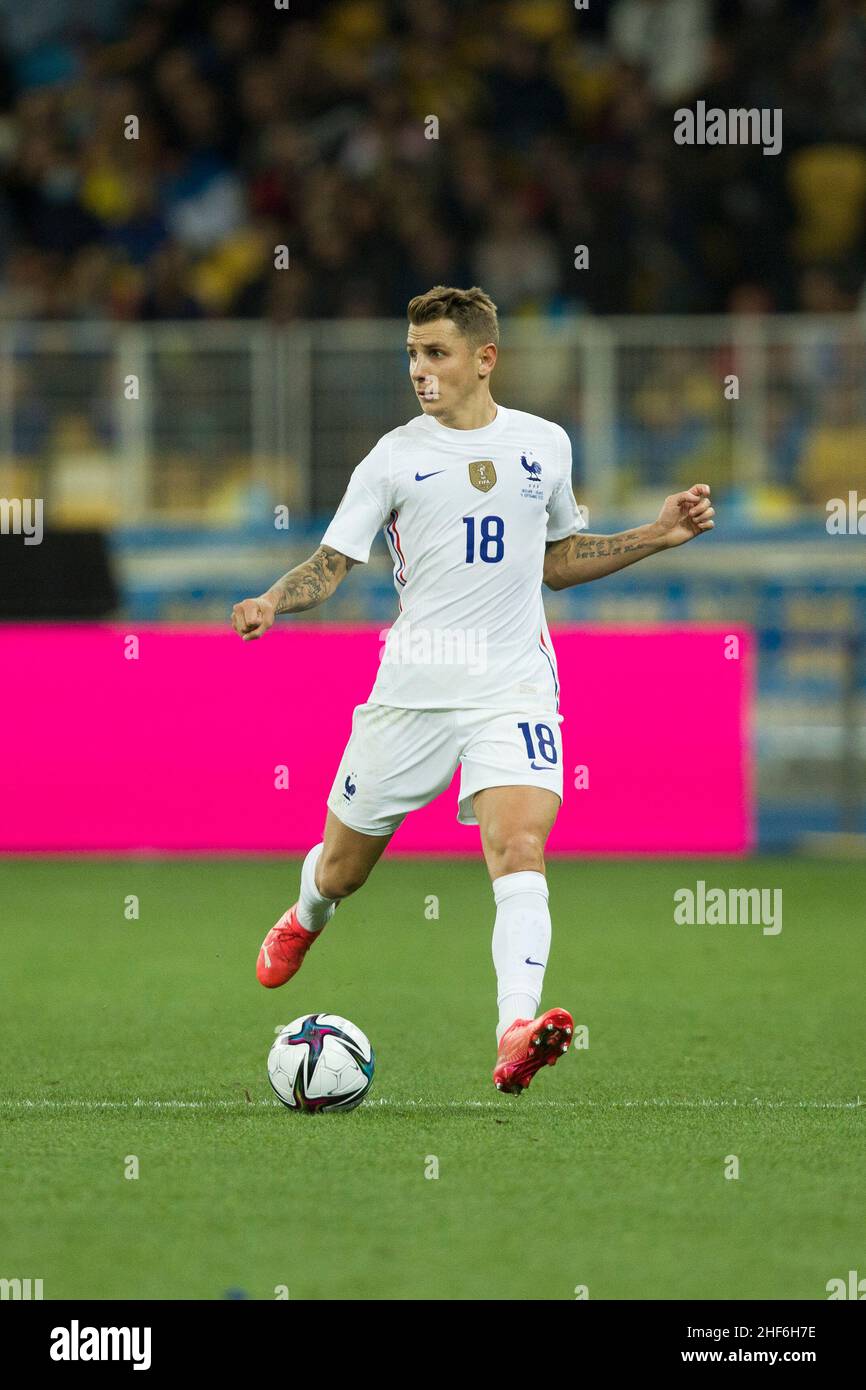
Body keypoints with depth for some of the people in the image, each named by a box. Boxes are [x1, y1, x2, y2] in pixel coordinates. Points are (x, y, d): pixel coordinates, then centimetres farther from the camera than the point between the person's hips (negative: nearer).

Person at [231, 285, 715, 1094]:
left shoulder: (544, 445, 9)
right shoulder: (395, 458, 1)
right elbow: (333, 563, -1)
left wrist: (656, 536, 14)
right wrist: (271, 603, -21)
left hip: (513, 687, 0)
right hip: (411, 689, 0)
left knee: (520, 848, -24)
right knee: (343, 869, 12)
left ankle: (516, 1036, -37)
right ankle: (306, 918, 50)